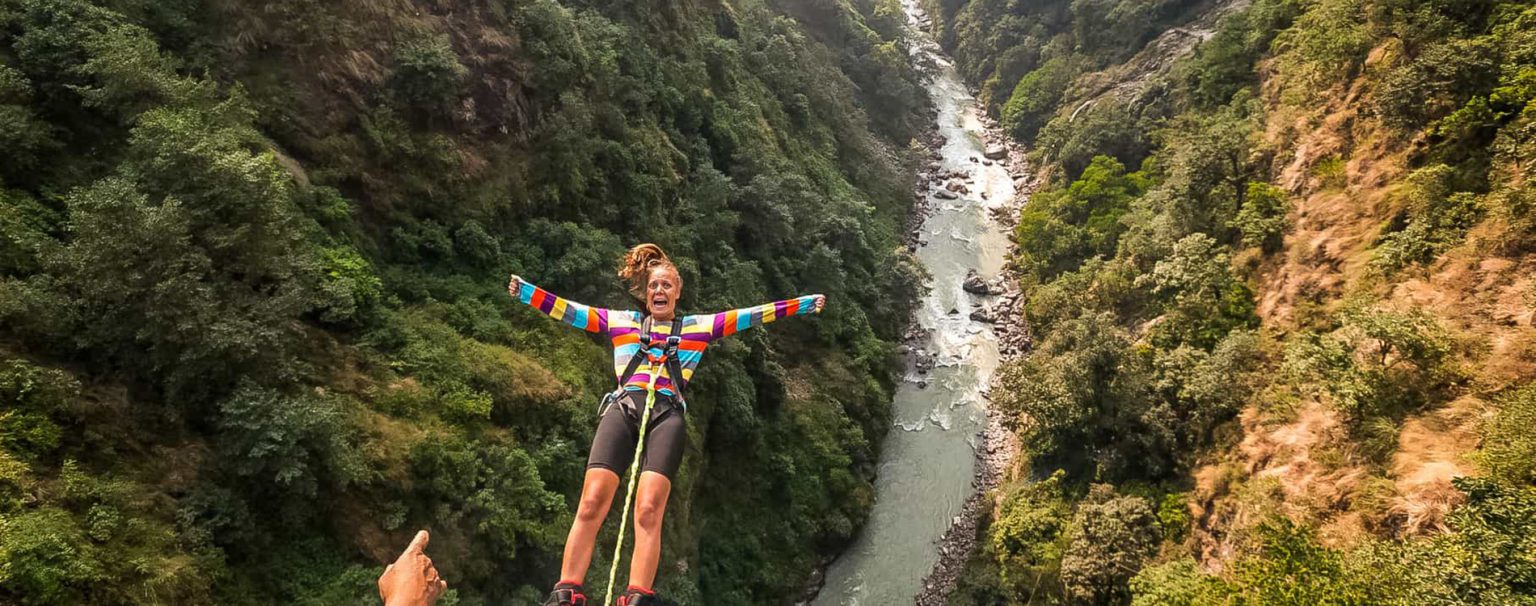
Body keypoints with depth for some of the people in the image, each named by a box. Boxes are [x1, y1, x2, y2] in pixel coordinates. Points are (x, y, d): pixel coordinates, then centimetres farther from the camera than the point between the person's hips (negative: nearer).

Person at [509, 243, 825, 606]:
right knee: (591, 503, -17)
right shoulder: (620, 321, 25)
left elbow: (747, 316, 19)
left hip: (667, 415, 0)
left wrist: (803, 304, 14)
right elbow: (569, 311, 20)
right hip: (623, 408, 1)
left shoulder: (699, 327, 24)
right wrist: (525, 291, 10)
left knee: (648, 511, -19)